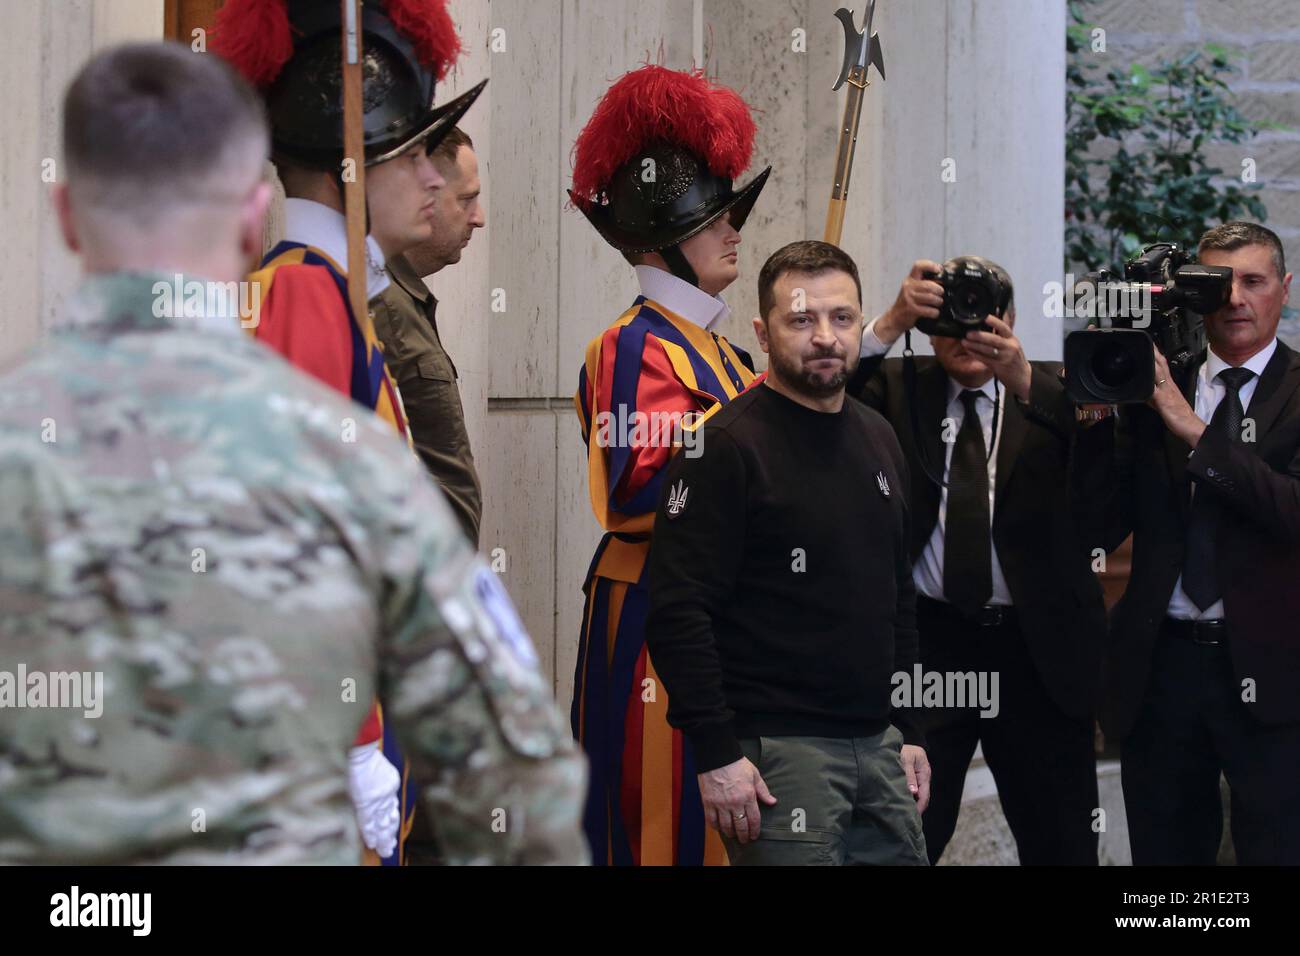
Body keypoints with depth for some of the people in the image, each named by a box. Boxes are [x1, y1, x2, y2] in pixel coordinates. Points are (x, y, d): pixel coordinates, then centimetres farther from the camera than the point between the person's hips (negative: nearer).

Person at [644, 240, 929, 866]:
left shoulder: (878, 439, 15)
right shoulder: (726, 446, -10)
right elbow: (678, 613, -15)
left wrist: (908, 732, 17)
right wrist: (715, 752, -20)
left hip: (877, 744, 7)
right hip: (778, 751, -7)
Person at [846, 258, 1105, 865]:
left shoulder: (1053, 393, 6)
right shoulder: (899, 388, 8)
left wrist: (1024, 381, -30)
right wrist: (892, 323, -24)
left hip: (1037, 648, 1)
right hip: (927, 642, 0)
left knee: (1060, 842, 8)